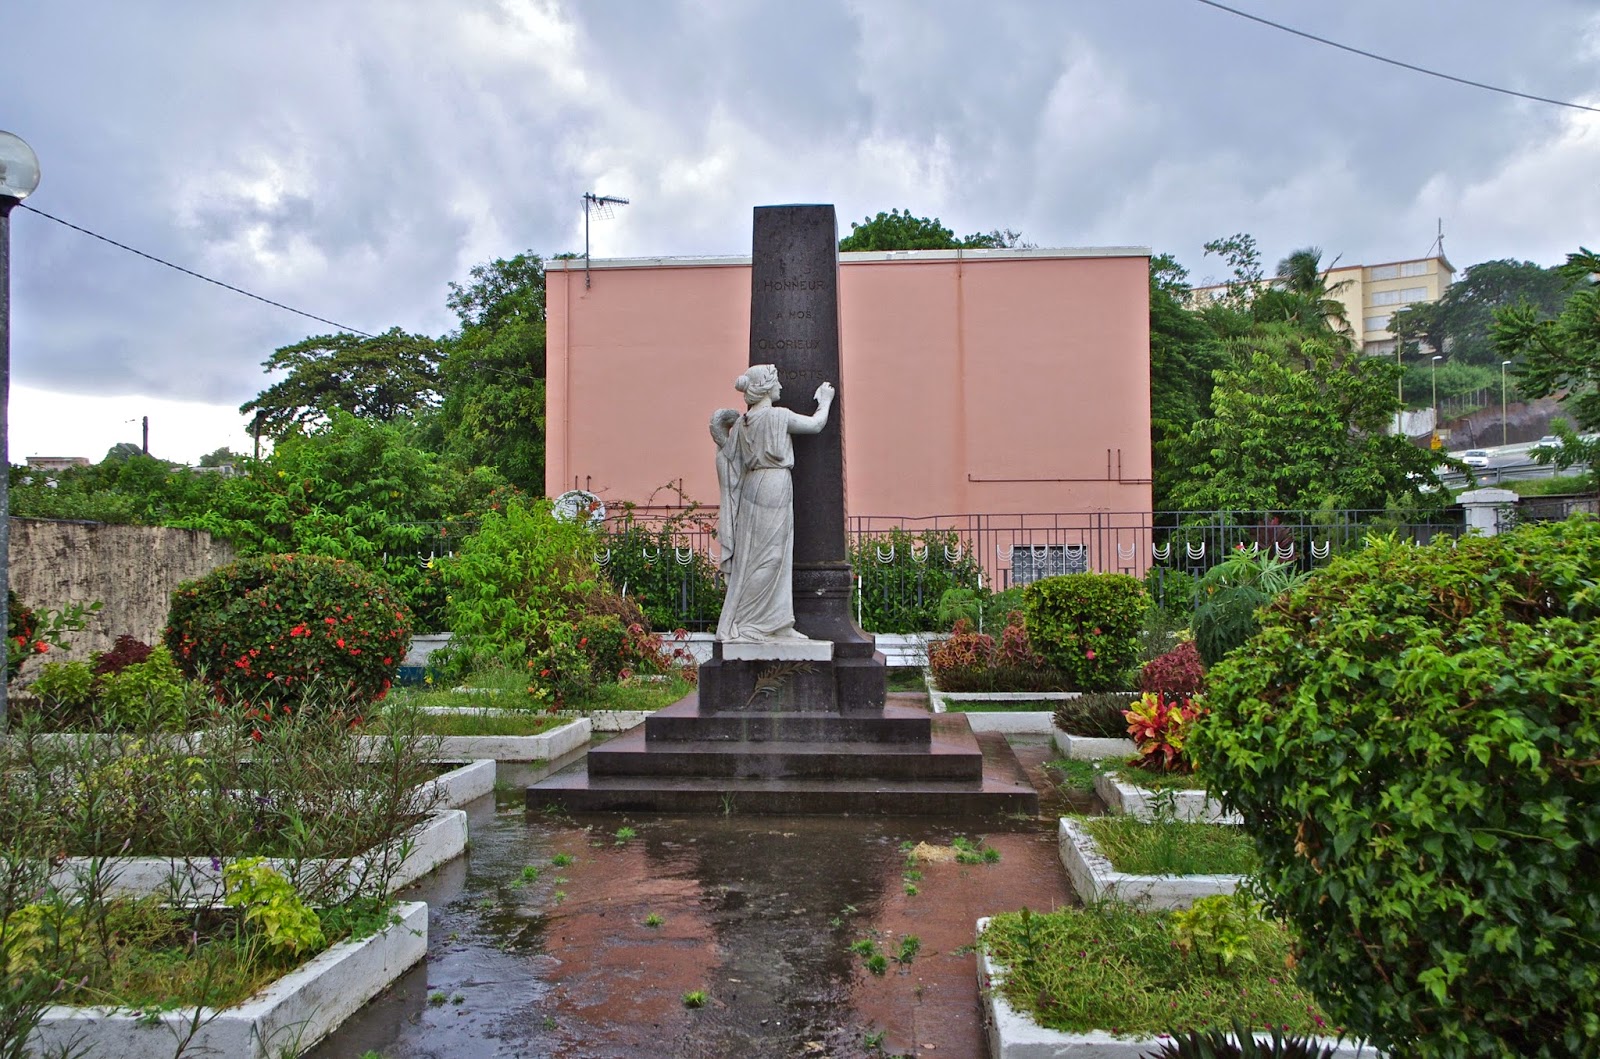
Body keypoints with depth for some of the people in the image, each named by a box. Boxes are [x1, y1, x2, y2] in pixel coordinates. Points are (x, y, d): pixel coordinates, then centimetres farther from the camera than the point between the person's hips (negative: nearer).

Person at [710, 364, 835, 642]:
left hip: (752, 486, 8)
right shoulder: (778, 416, -10)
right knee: (764, 558, -2)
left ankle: (775, 624, 17)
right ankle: (738, 626, 1)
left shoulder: (742, 421, 9)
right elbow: (815, 424, 2)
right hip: (774, 486, -8)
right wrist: (825, 401, 19)